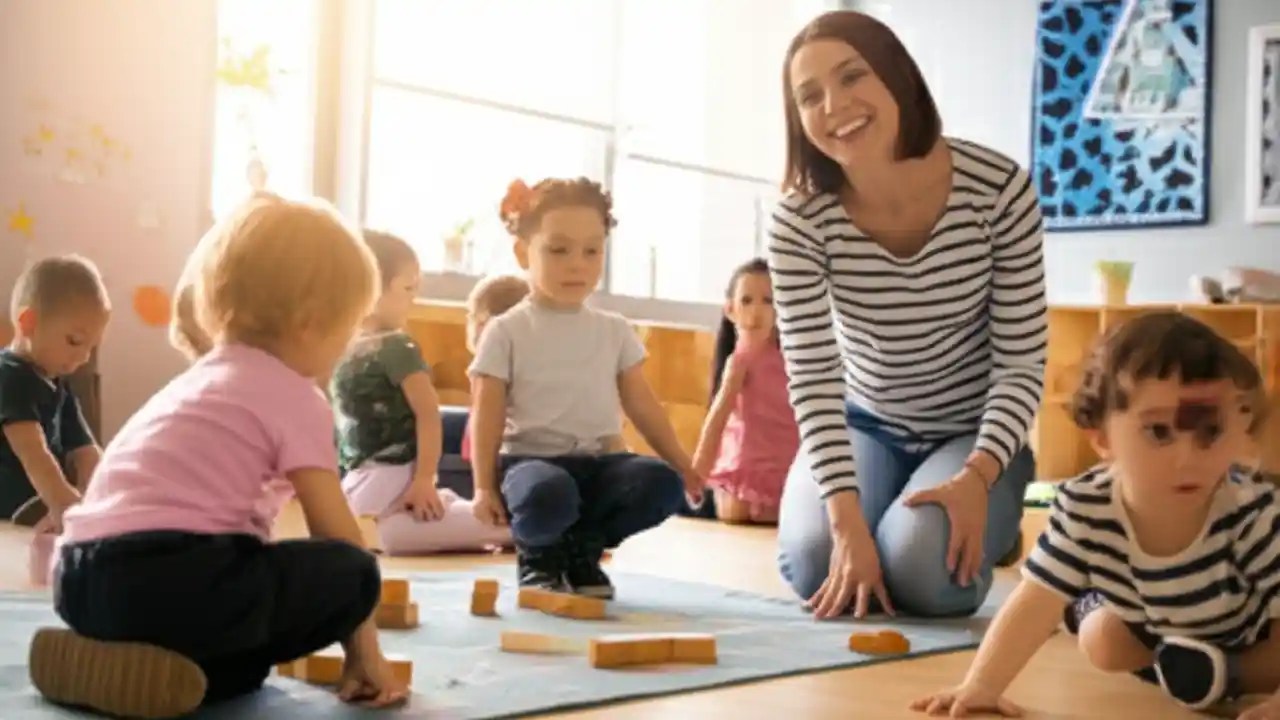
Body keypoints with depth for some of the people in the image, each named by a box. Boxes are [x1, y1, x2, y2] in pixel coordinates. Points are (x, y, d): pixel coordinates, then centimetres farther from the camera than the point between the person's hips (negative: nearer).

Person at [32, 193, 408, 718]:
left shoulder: (202, 378, 28)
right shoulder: (293, 396, 2)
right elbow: (336, 532, 2)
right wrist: (364, 651, 12)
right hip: (172, 576, -9)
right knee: (352, 573, -1)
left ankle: (103, 656, 11)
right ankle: (169, 672, -7)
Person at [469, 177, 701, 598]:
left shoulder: (614, 331, 12)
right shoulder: (506, 332, 0)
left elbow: (642, 405, 13)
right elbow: (488, 416, -3)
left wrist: (681, 464, 8)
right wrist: (485, 485, -10)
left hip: (597, 461, 4)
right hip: (531, 458, -4)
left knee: (663, 483, -24)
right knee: (548, 496, -39)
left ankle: (581, 550, 4)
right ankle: (538, 555, 2)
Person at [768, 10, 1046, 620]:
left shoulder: (998, 187, -22)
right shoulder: (798, 220, -20)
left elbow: (1022, 363, -16)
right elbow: (813, 380, -22)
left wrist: (976, 478, -31)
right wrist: (849, 522, -33)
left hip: (977, 435, -1)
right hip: (865, 427, 1)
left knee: (924, 571, -27)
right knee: (817, 566, -23)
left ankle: (989, 527, 10)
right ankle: (879, 526, 13)